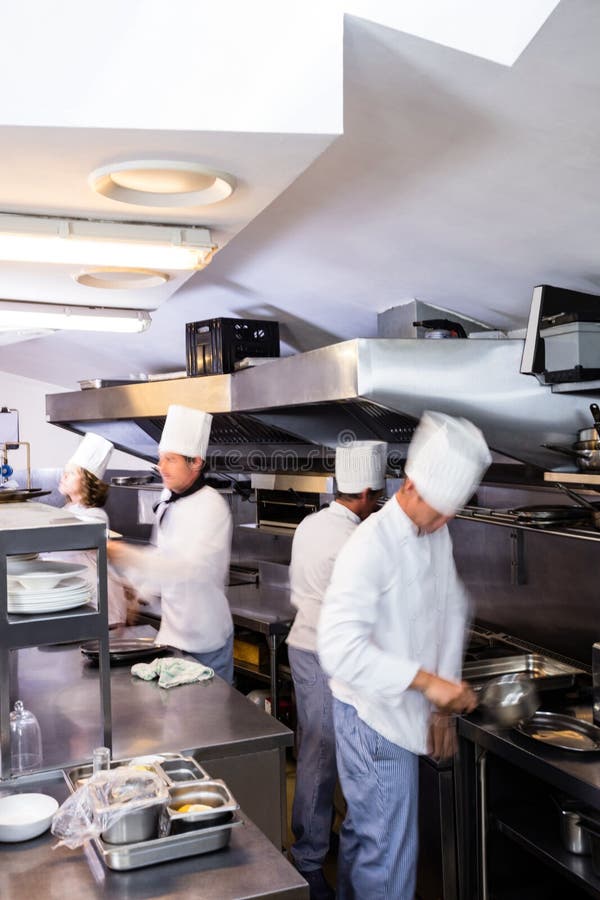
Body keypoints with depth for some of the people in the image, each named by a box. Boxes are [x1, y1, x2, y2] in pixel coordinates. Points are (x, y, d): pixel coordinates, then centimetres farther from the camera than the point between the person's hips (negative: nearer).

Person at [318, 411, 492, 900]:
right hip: (374, 717, -7)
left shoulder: (439, 536, 3)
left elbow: (452, 615, 10)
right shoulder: (371, 546, -23)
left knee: (364, 829, 23)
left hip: (407, 714, 7)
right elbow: (340, 648, -30)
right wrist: (427, 681, -31)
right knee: (390, 851, 2)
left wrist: (442, 704, 5)